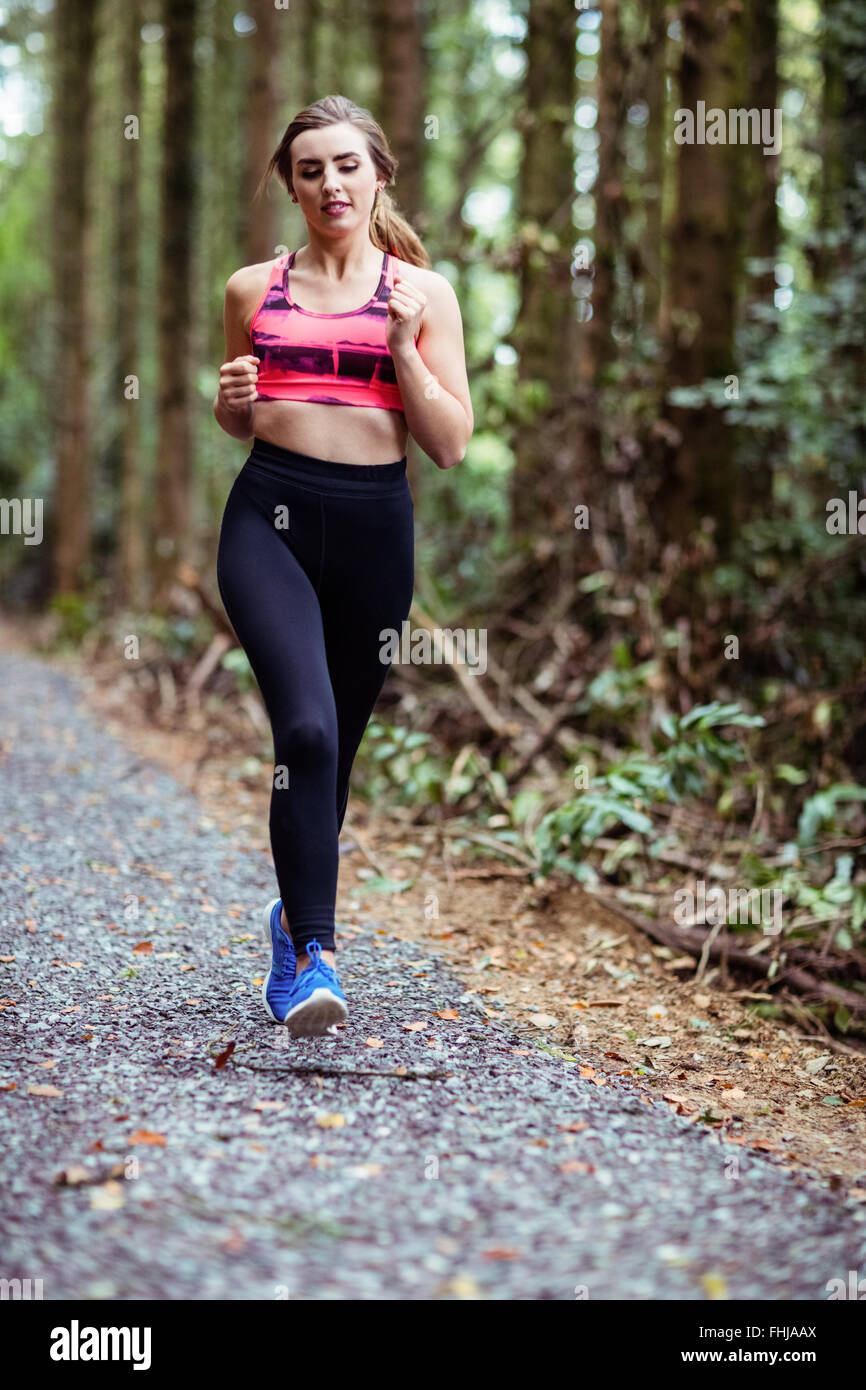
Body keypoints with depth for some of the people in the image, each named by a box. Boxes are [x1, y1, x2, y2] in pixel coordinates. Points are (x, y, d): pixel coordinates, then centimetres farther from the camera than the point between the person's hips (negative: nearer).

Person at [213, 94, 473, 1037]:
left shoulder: (422, 294, 6)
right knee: (306, 723, -23)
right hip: (269, 516, -1)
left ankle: (295, 916, 36)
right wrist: (233, 401, 0)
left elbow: (451, 445, 2)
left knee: (334, 745, 11)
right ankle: (313, 955, -20)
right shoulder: (254, 289, 11)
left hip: (374, 525, 1)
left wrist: (403, 349, -10)